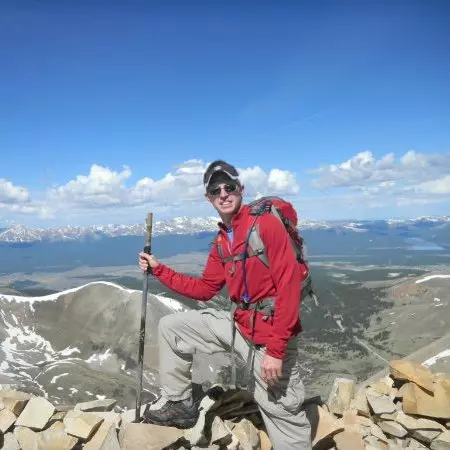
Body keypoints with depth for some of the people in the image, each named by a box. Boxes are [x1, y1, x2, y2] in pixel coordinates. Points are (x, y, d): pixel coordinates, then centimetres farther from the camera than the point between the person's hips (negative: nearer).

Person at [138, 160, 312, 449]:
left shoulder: (266, 223, -16)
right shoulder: (221, 241, 8)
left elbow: (289, 285, -21)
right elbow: (205, 290, 14)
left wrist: (275, 349, -23)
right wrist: (158, 269, 9)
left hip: (269, 335, -8)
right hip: (238, 324, 8)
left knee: (283, 413, 2)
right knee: (171, 327, 13)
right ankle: (179, 404, 23)